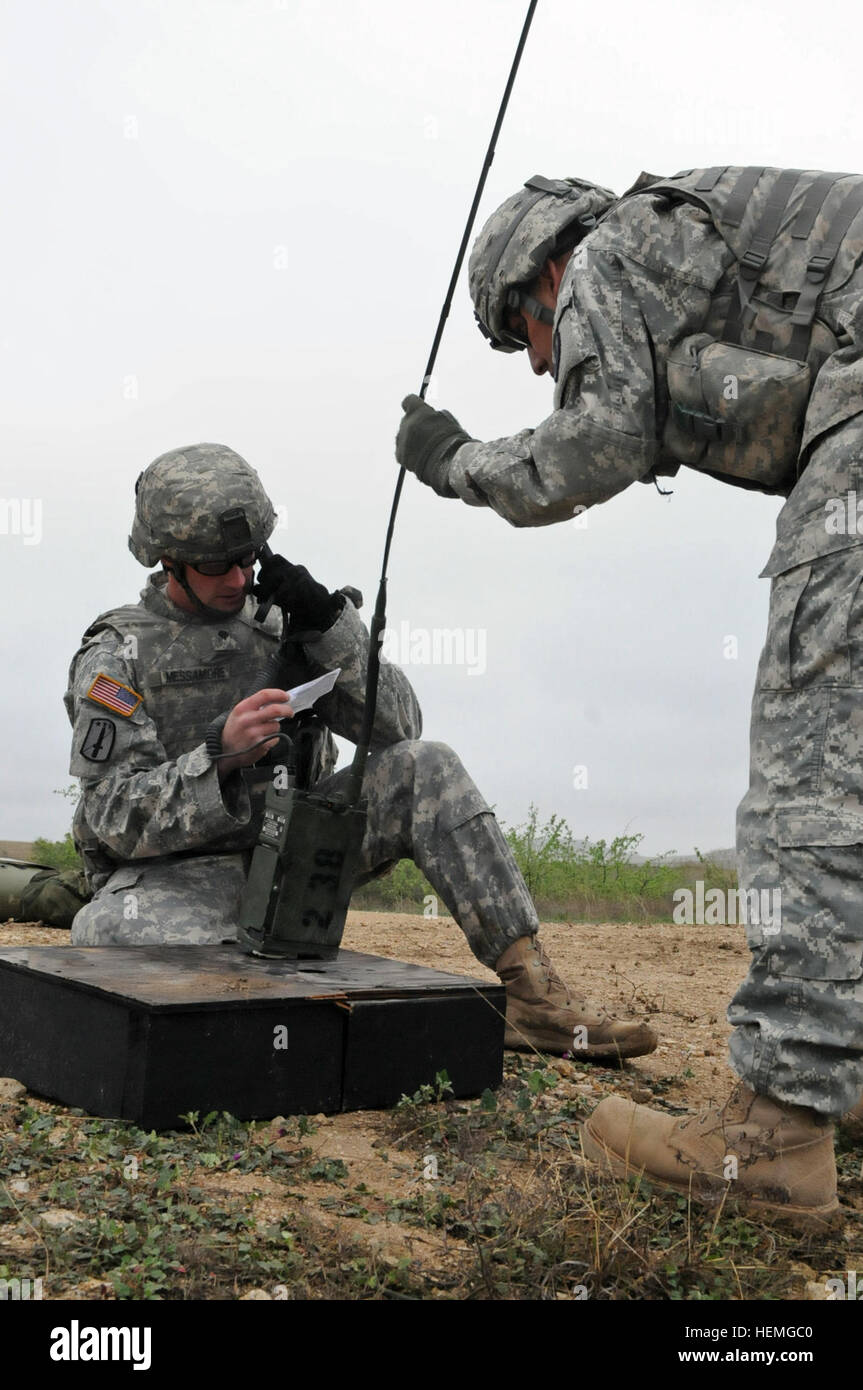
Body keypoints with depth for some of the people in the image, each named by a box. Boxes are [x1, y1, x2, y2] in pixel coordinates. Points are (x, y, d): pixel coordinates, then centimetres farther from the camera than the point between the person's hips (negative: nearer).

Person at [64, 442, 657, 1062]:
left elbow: (398, 727, -1)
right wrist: (219, 753, -28)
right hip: (176, 873, -4)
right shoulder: (118, 655, -5)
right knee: (115, 931, -39)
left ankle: (533, 993, -20)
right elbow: (114, 816, -13)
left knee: (425, 769, -17)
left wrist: (331, 624, -13)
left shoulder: (280, 619, 7)